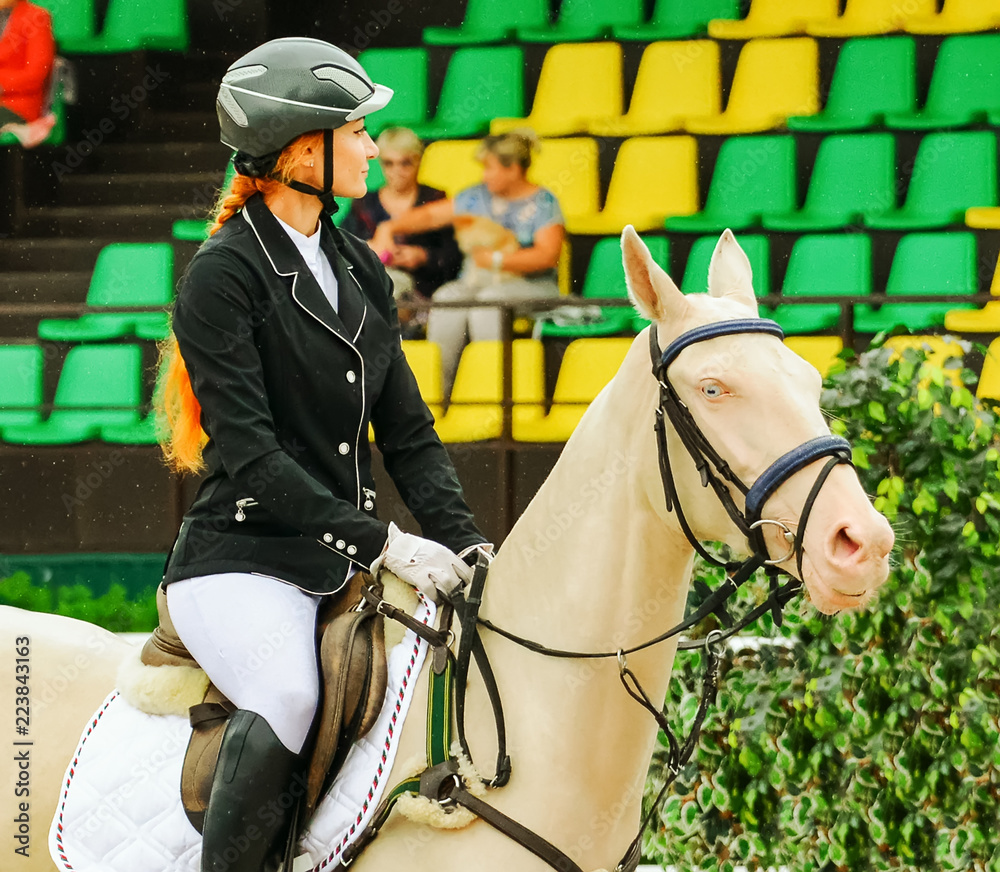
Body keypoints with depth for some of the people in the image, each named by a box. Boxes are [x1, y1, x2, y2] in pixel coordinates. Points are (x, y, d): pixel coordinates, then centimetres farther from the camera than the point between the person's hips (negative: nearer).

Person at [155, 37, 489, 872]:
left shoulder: (360, 270, 14)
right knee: (291, 695, -36)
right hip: (241, 561, -8)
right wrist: (382, 542, -22)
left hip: (349, 566, 8)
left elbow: (408, 432, 14)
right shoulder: (223, 276, -9)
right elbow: (251, 457, -16)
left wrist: (464, 541, -2)